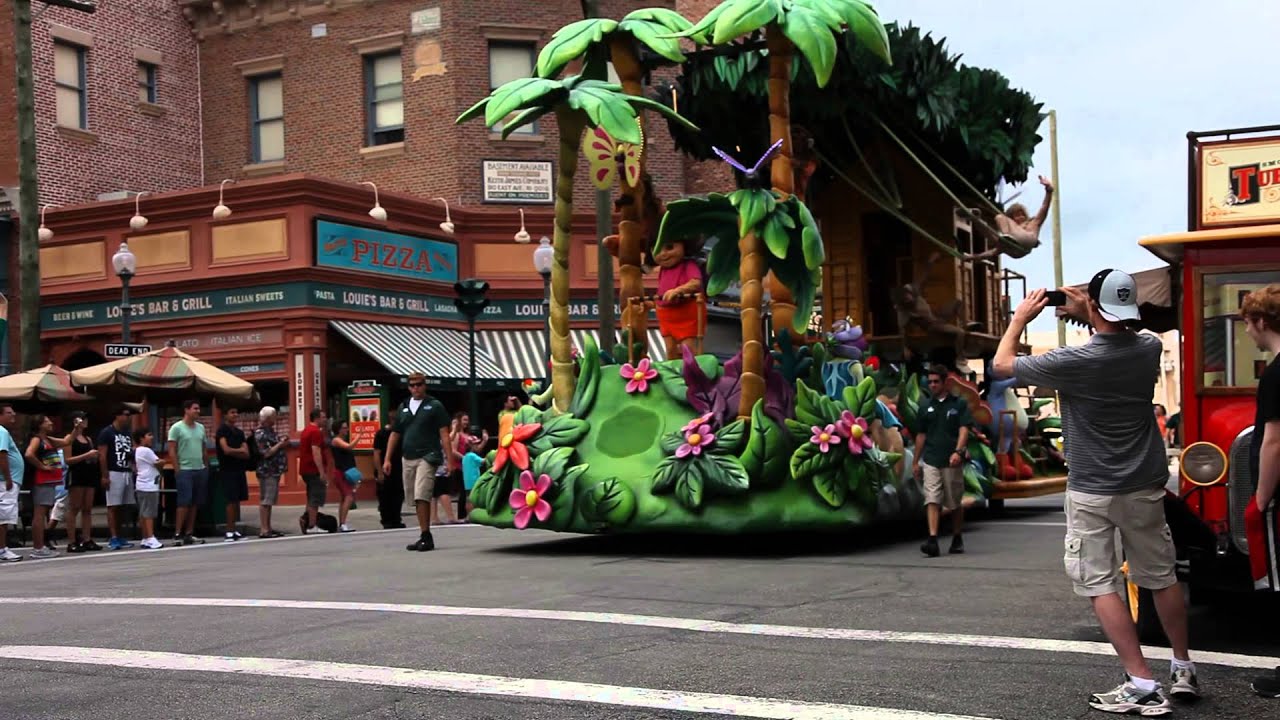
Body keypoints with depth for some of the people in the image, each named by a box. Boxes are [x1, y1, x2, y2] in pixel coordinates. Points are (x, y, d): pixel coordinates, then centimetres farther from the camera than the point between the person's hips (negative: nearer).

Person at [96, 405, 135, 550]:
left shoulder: (127, 433, 16)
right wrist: (104, 476, -14)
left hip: (127, 473, 7)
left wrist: (133, 454, 3)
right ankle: (113, 538, -8)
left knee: (121, 507, 9)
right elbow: (102, 455, -9)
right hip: (114, 473, -7)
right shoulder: (107, 432, -5)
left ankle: (119, 537, 13)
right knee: (113, 506, -6)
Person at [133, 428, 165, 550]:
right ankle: (150, 539, -14)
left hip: (145, 486, 10)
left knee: (144, 513, 10)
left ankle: (145, 539, 14)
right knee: (148, 513, -12)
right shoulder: (145, 451, -13)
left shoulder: (138, 451, 19)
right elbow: (159, 463, -13)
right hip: (148, 486, -10)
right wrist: (163, 461, 10)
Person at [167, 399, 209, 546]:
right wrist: (177, 469, -11)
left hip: (200, 470, 6)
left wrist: (206, 466, 13)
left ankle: (189, 533, 12)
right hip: (184, 470, -6)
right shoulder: (177, 428, -5)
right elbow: (172, 451, -7)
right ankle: (178, 533, -3)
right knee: (184, 502, -8)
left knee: (194, 503, 6)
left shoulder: (201, 428, 13)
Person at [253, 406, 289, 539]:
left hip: (274, 471, 10)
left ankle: (268, 528, 18)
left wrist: (283, 442, 10)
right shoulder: (260, 434, -14)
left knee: (269, 500, 13)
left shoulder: (270, 431, 15)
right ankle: (263, 530, -7)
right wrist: (280, 444, -12)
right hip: (267, 472, -10)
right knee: (265, 501, -8)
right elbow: (267, 453, -20)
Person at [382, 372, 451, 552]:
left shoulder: (434, 406, 2)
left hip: (427, 457, -6)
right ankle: (425, 537, 15)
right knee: (416, 499, 8)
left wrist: (448, 458, -12)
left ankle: (426, 537, -13)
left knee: (421, 497, -17)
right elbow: (395, 434, 19)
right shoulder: (403, 408, 16)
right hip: (408, 458, 6)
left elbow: (444, 434, -3)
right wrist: (387, 459, 11)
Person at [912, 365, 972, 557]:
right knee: (932, 500, -11)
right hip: (930, 461, 2)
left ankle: (957, 539, 23)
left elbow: (964, 430, -9)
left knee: (955, 503, 8)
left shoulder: (959, 404, 2)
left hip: (952, 462, -2)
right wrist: (915, 462, 14)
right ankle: (933, 540, -19)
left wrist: (958, 451, -25)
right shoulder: (926, 408, 11)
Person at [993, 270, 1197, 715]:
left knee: (1099, 583, -2)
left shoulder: (1073, 362, -19)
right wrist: (1086, 313, 20)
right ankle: (1183, 671, 30)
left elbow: (1002, 364, -4)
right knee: (1161, 578, 17)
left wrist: (1021, 317, 9)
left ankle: (1143, 686, -7)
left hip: (1092, 491, -5)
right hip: (1146, 487, 5)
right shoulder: (1149, 349, -4)